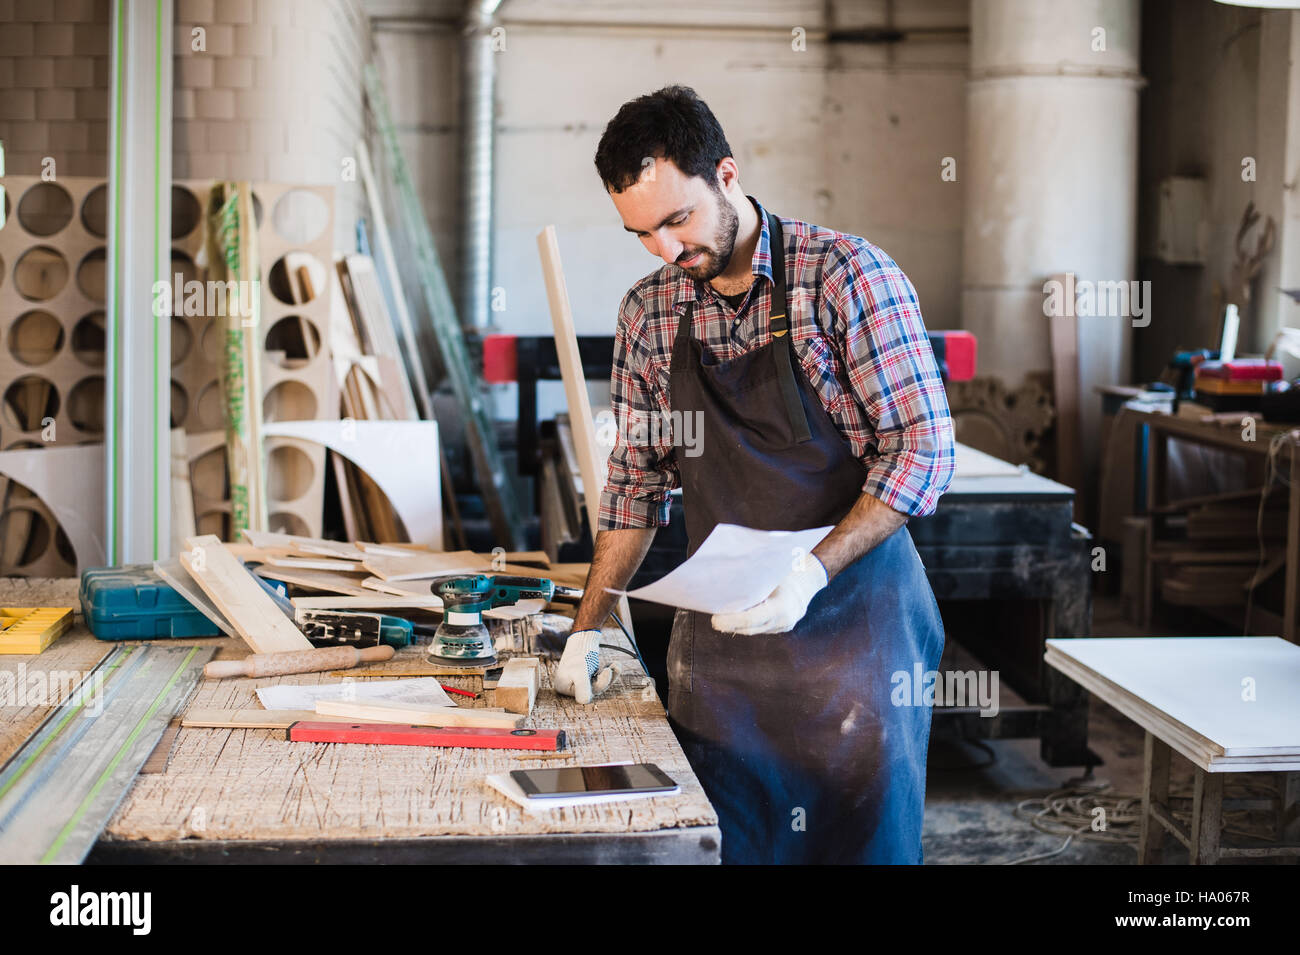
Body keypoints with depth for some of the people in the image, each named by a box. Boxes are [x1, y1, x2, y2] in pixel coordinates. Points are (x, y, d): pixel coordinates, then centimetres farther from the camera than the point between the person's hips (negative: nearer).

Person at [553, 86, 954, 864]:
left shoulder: (847, 275, -10)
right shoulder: (648, 313, 5)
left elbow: (923, 448, -13)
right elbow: (636, 480, 13)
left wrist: (813, 571, -23)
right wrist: (589, 626, 7)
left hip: (854, 621, -4)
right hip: (719, 633, 4)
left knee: (862, 839, 4)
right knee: (719, 843, 8)